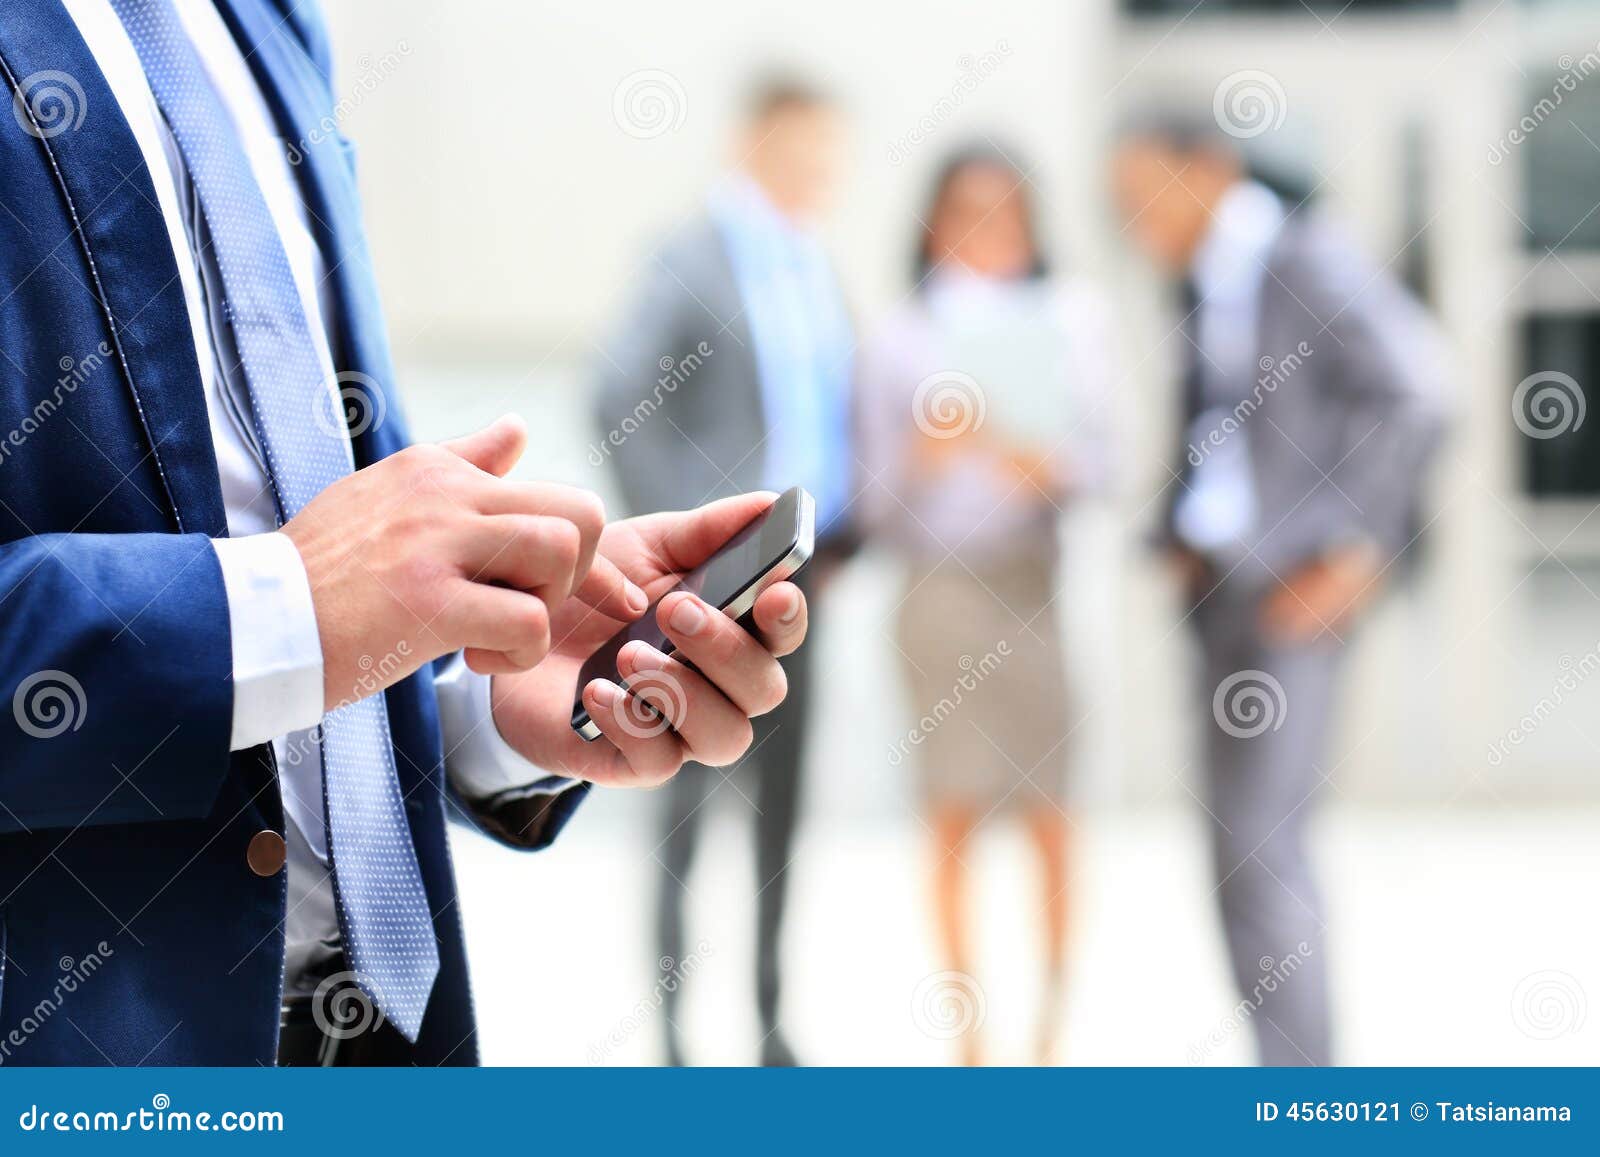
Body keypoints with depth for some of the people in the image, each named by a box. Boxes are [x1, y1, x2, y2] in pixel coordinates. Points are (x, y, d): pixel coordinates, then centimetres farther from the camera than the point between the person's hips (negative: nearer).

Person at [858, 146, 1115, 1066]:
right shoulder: (902, 340, 6)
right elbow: (881, 503, 5)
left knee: (1050, 815, 0)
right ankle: (968, 1035, 7)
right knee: (955, 815, 0)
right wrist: (920, 460, -15)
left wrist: (1042, 463, -17)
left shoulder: (1071, 317, 7)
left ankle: (1054, 1026, 12)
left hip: (1041, 578, 0)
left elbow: (1099, 461, 3)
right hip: (942, 581, 0)